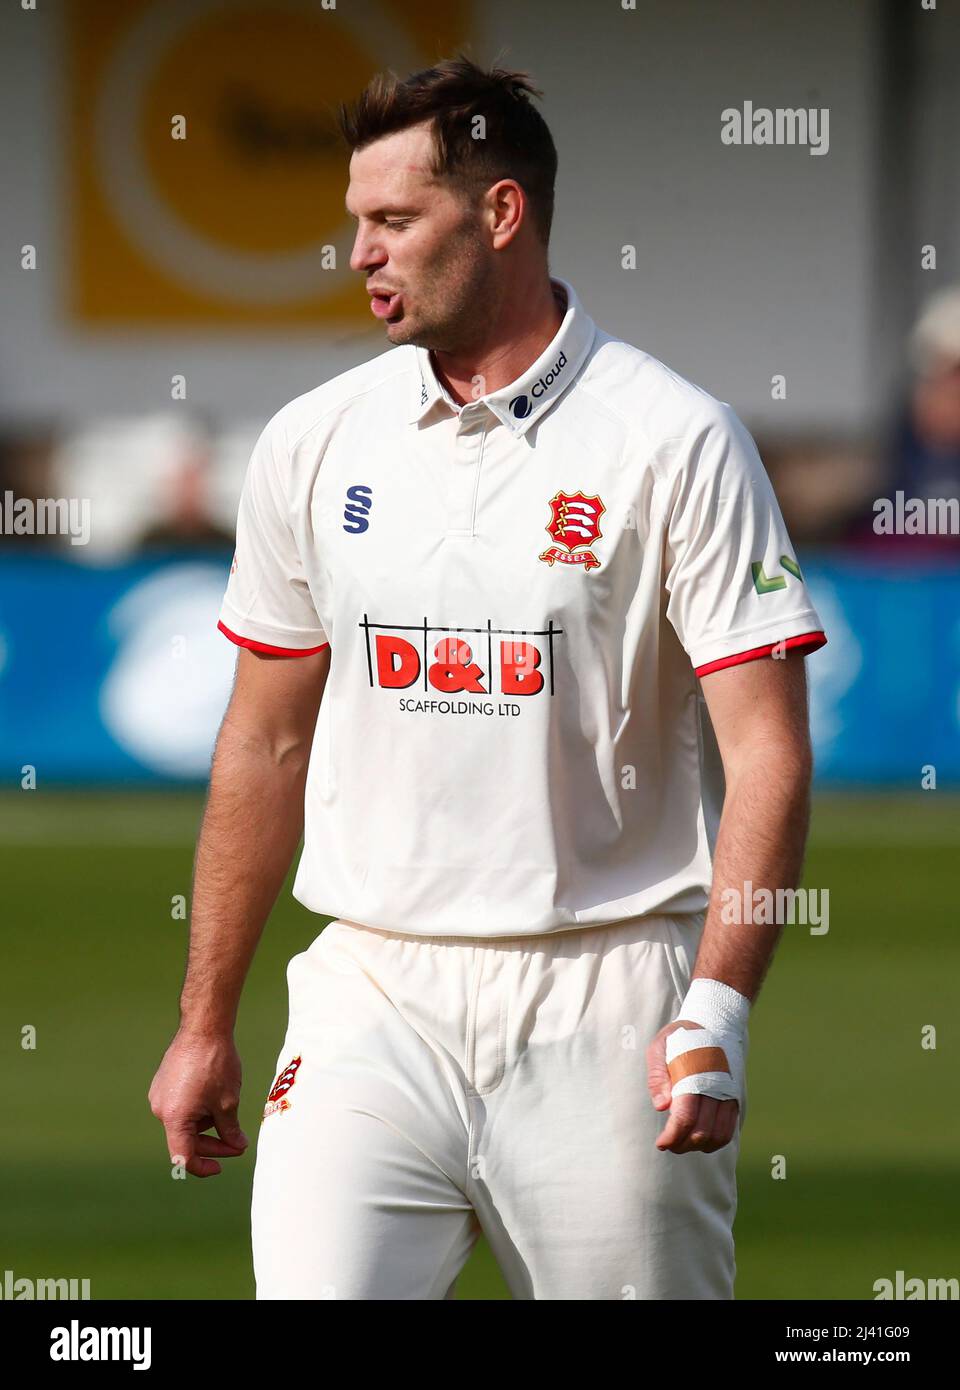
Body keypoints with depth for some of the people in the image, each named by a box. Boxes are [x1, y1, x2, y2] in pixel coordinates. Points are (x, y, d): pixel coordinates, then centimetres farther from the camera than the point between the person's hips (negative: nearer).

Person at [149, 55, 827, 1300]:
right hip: (373, 996, 3)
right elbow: (267, 744, 17)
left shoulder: (676, 442, -4)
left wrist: (716, 1012, -18)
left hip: (603, 1007, -3)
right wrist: (205, 1023, 17)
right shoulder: (314, 443, 9)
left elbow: (767, 753, -8)